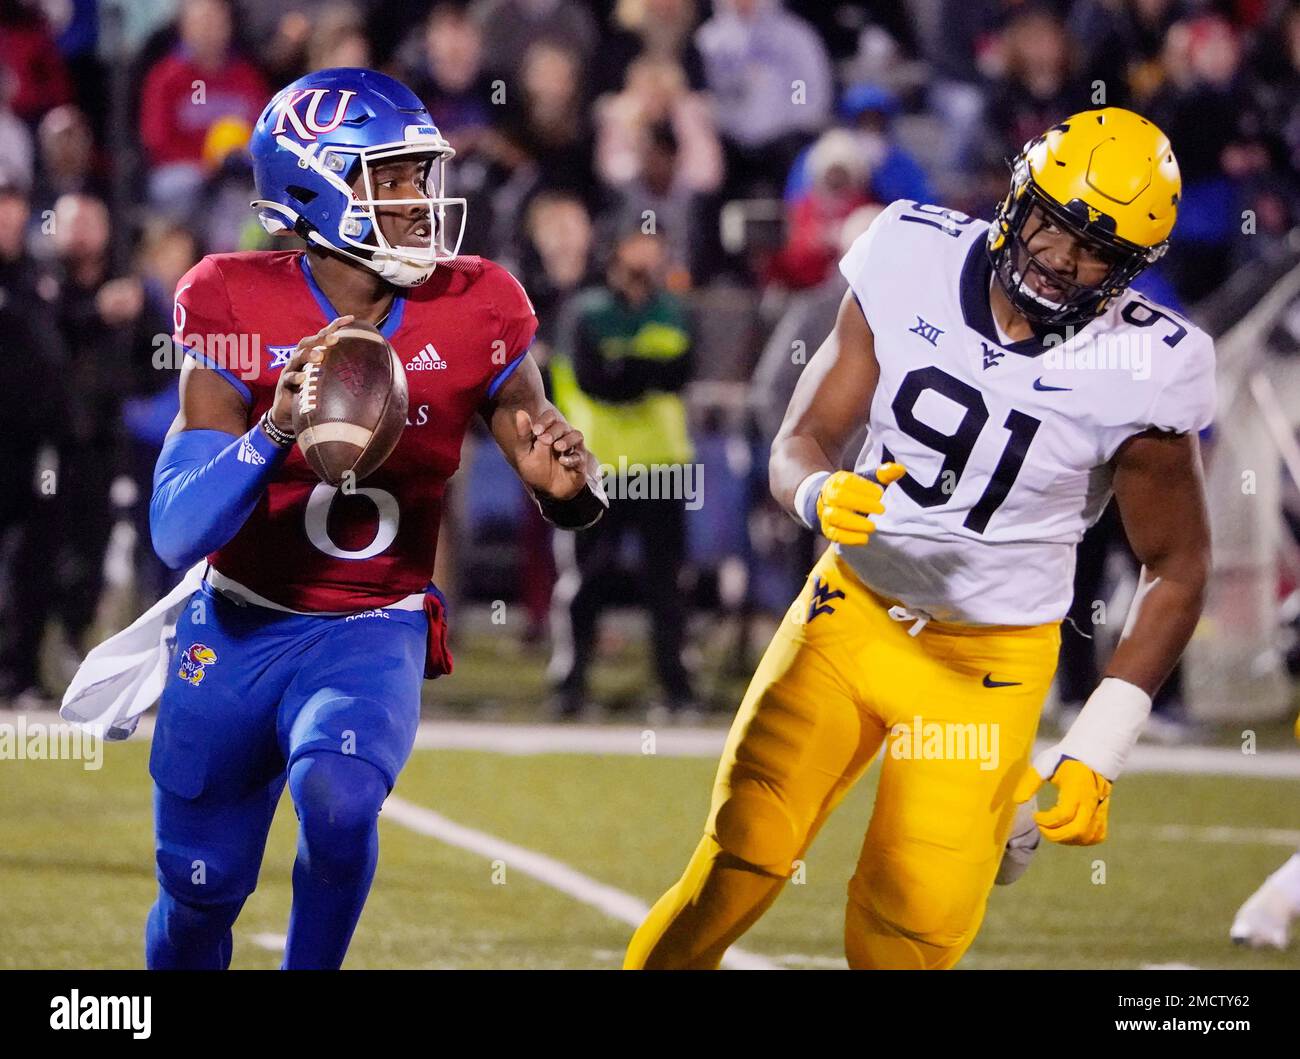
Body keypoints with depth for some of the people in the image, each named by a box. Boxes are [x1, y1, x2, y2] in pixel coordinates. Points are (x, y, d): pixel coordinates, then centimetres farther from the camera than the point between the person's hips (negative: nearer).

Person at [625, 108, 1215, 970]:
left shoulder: (1142, 367, -18)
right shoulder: (916, 260, -12)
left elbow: (1179, 569, -5)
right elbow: (802, 441, -4)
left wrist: (1097, 752, -11)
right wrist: (822, 498, -29)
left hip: (986, 662, -2)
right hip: (853, 611, 2)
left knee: (906, 938, -6)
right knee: (739, 862, -9)